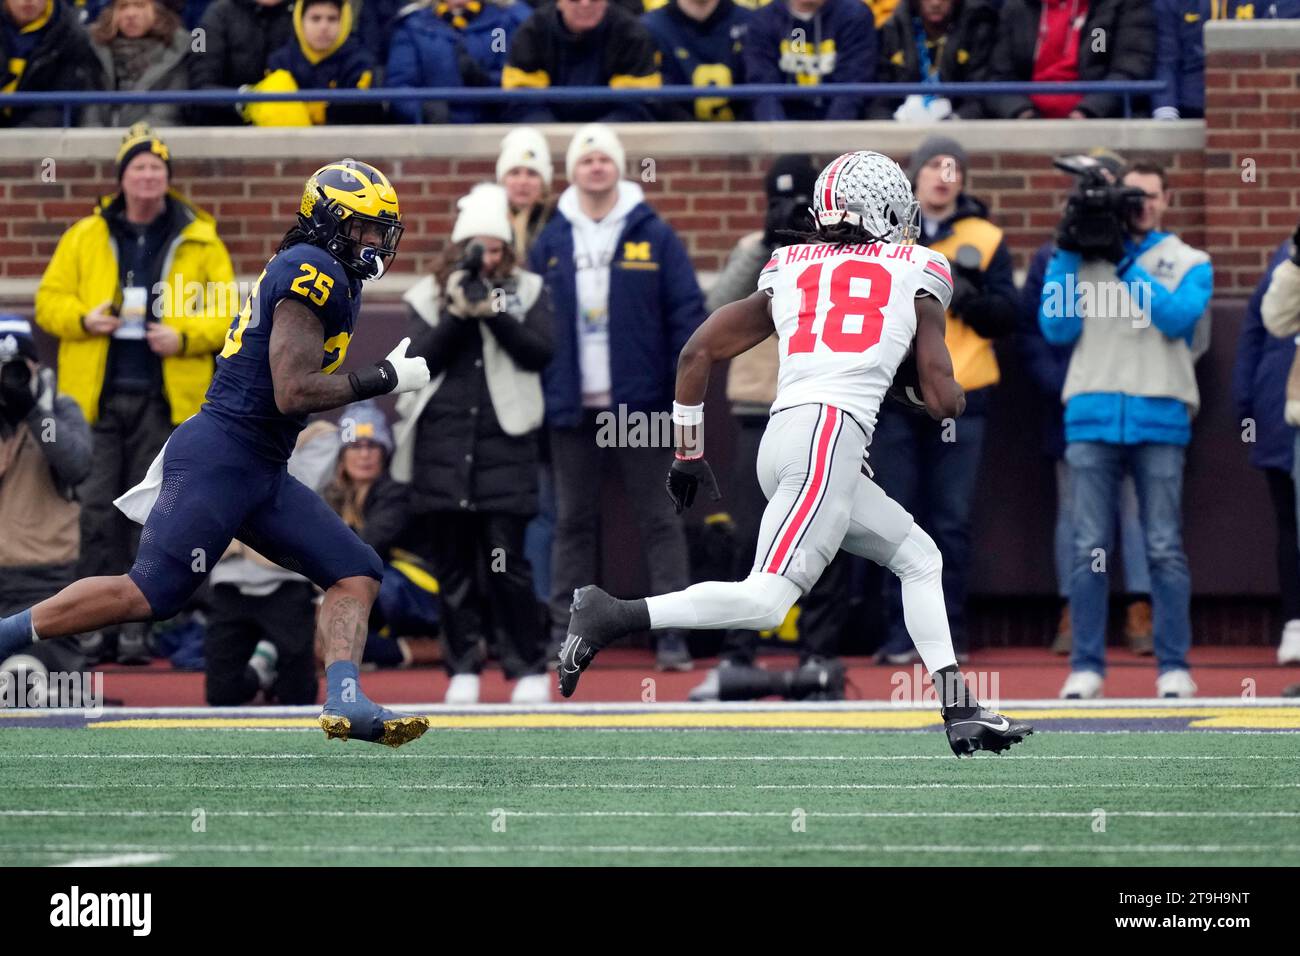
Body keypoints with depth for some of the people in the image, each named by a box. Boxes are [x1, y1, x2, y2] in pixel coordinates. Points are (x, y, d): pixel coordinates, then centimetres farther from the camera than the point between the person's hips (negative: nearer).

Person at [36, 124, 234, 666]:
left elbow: (226, 314, 5)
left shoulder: (199, 241, 6)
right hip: (96, 396, 1)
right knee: (96, 513, -3)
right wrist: (83, 318, -10)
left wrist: (184, 337, -12)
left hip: (166, 396, 0)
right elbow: (49, 301, 10)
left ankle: (137, 625, 5)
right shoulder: (86, 237, 8)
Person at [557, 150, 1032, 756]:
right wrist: (938, 389, 34)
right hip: (831, 432, -7)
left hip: (780, 438, 7)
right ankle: (612, 618, -28)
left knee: (919, 559, 21)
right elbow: (945, 404, 10)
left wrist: (688, 453, 25)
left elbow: (697, 352, 16)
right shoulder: (916, 277, 12)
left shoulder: (789, 271, 22)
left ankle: (960, 712, 17)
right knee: (768, 599, -17)